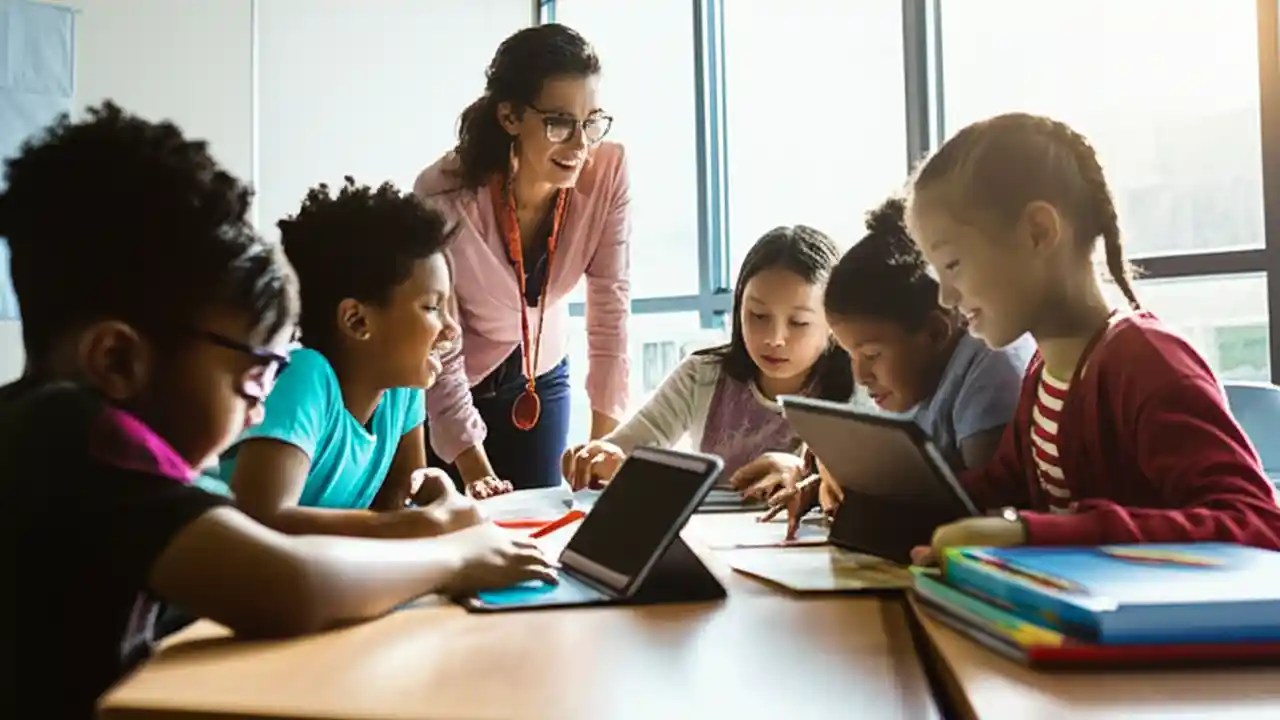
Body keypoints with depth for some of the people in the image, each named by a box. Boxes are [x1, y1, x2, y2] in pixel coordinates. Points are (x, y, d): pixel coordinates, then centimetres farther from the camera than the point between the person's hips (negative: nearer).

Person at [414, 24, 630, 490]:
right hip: (444, 384, -2)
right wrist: (478, 477, -27)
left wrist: (605, 441, -22)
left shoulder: (608, 172, -22)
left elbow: (610, 309, -16)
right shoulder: (444, 197, -30)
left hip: (540, 373, 3)